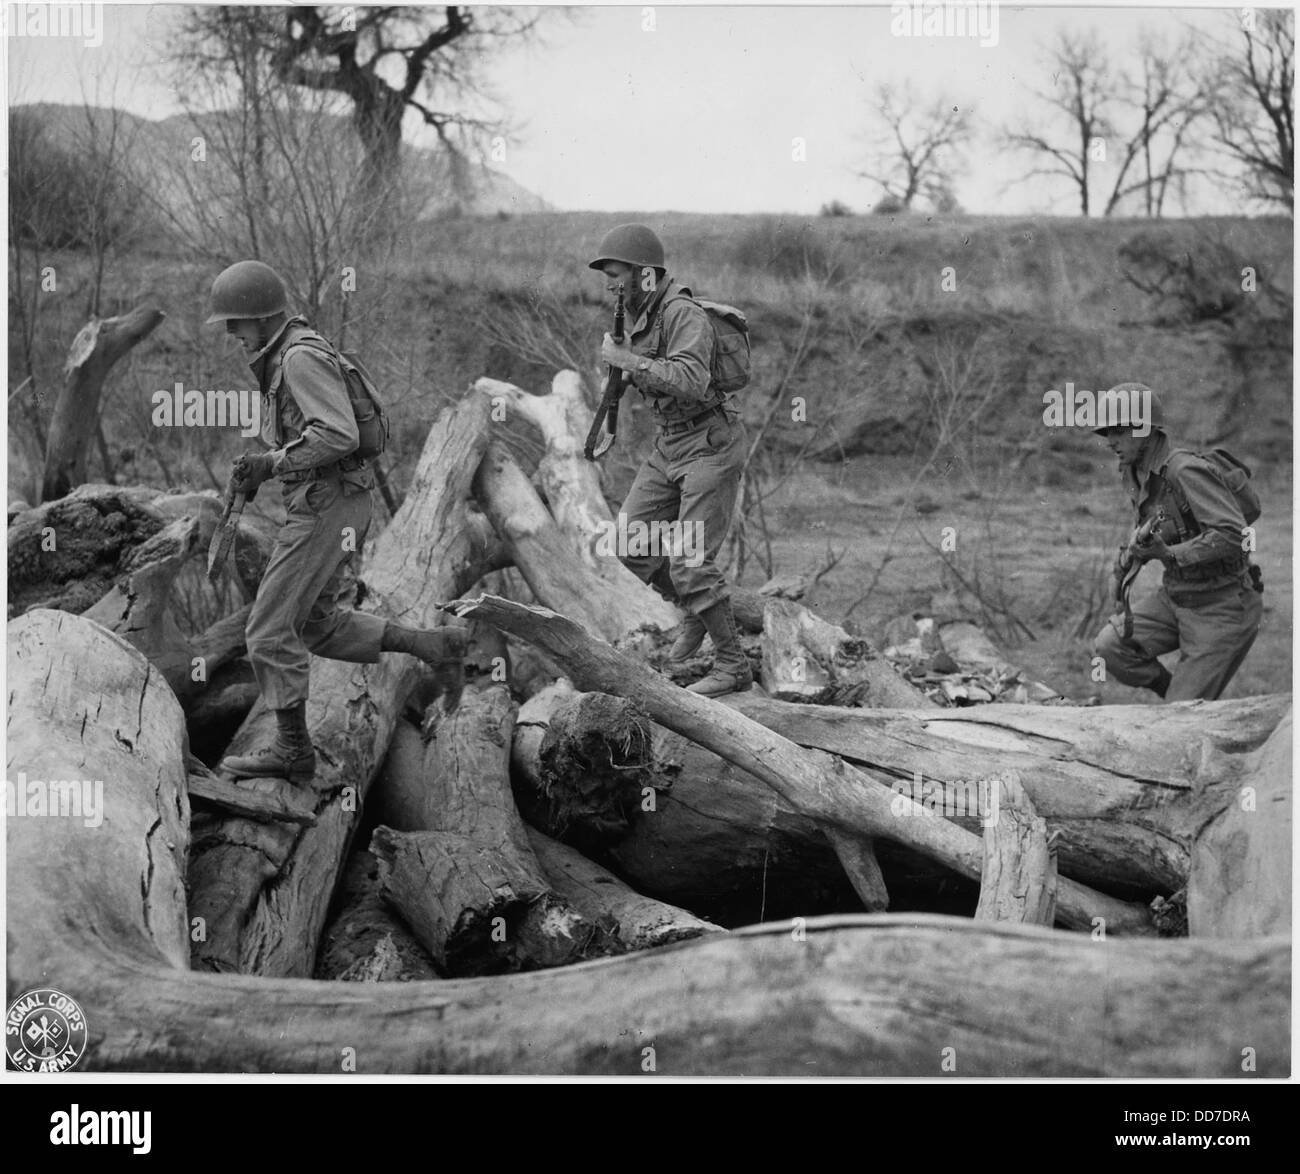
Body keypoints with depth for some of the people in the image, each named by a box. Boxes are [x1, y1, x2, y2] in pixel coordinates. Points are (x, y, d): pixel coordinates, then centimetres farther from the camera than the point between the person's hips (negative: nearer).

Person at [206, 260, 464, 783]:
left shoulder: (303, 356, -17)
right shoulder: (283, 357, 15)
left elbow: (338, 434, -27)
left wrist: (271, 463, -20)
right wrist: (258, 467, 9)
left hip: (326, 508, -10)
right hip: (326, 506, 10)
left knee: (270, 631, -3)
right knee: (319, 628, 17)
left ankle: (292, 749, 6)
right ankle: (432, 646, 15)